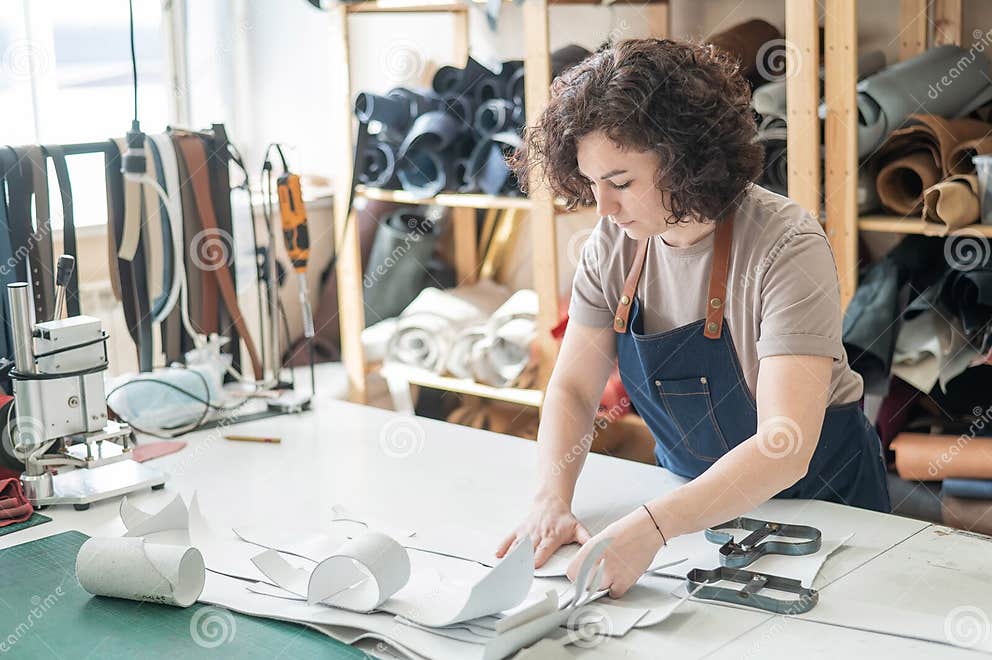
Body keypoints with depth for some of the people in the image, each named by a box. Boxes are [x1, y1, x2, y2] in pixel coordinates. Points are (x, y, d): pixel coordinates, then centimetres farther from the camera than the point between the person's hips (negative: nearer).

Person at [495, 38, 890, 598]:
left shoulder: (786, 247, -25)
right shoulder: (614, 244, -7)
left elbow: (785, 448, -33)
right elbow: (573, 388, -2)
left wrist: (650, 527, -44)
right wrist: (552, 499, -21)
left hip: (816, 497, -3)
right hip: (697, 495, 4)